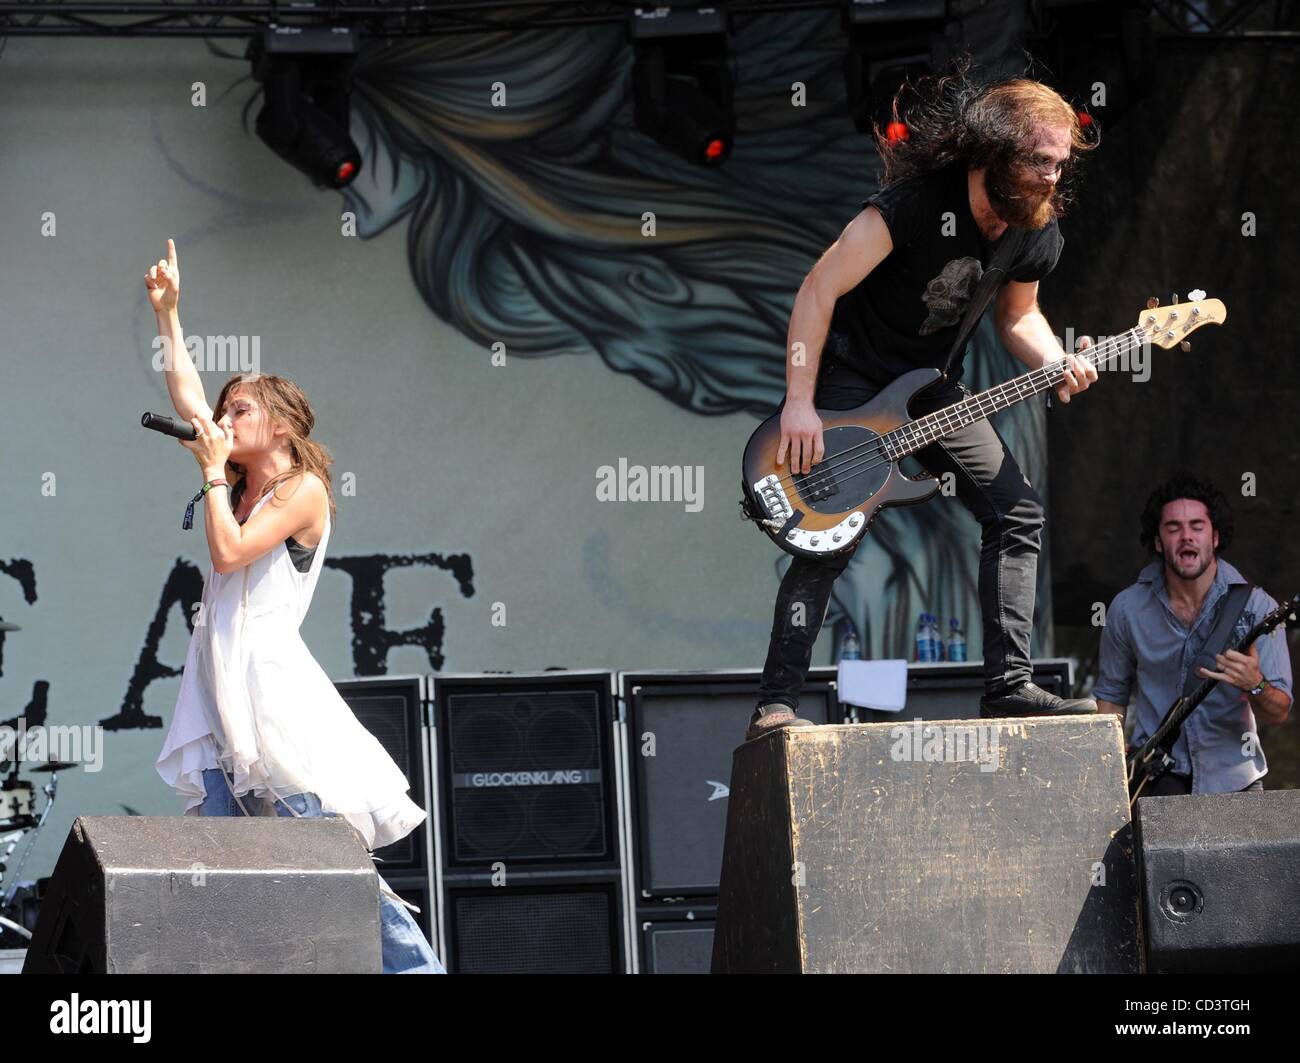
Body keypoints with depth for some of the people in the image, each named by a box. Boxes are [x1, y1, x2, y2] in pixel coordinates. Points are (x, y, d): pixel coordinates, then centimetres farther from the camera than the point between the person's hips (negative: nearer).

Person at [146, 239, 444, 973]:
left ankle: (414, 961, -6)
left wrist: (214, 470, -6)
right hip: (220, 687, 8)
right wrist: (168, 314, 22)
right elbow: (188, 398, 21)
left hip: (270, 677, -8)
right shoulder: (243, 483, 15)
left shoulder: (304, 489, -5)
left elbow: (229, 552, -16)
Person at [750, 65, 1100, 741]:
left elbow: (1017, 315, 13)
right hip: (853, 375, -7)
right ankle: (775, 706, -15)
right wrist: (799, 404, -25)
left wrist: (1057, 365, -9)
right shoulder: (917, 203, -28)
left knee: (1017, 512, -1)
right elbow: (819, 290, -24)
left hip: (933, 384, 7)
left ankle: (1007, 687, 3)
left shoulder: (1037, 239, -7)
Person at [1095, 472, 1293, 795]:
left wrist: (1254, 685, -28)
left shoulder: (1256, 607, -5)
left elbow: (1278, 714, -7)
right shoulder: (1128, 608, 1)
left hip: (1230, 777, 1)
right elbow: (1110, 694, 15)